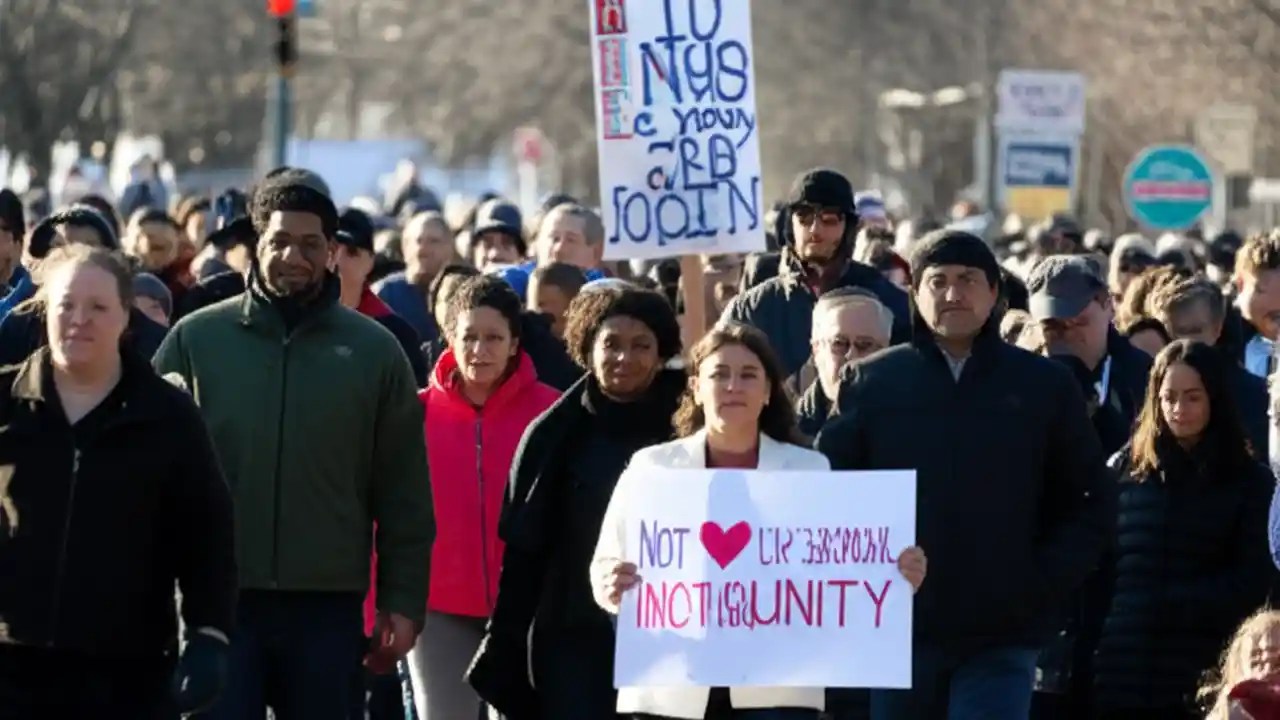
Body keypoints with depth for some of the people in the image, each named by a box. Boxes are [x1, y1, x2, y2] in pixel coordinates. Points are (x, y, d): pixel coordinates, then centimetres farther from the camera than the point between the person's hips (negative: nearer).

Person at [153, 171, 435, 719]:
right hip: (217, 597, -1)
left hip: (328, 604, 1)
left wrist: (403, 601, 1)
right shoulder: (195, 339, 3)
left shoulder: (374, 351, 6)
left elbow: (403, 494, 6)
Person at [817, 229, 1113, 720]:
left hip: (1001, 637, -1)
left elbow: (1090, 502, 8)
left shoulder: (1044, 386, 5)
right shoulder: (871, 383, 5)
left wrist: (1045, 585, -4)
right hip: (896, 629, 1)